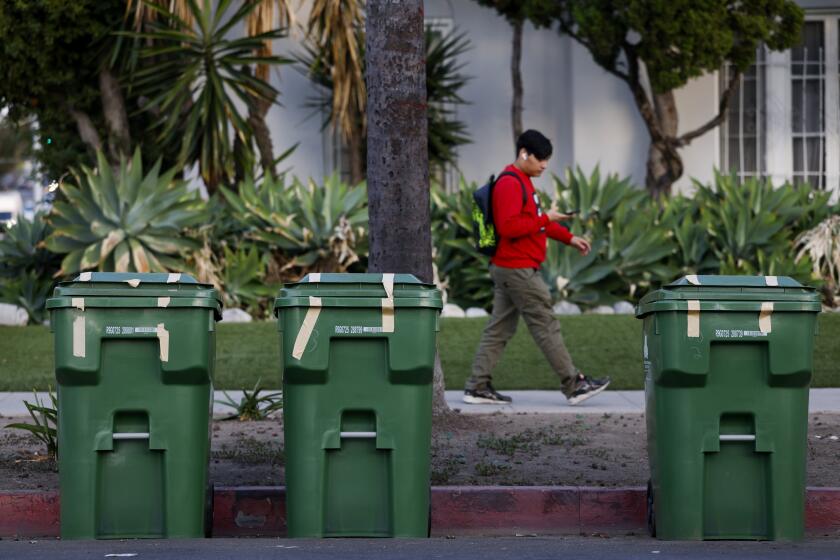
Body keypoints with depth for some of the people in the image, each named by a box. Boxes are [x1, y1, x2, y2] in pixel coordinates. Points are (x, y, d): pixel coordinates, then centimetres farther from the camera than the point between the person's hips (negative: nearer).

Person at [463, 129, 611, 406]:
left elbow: (534, 222, 27)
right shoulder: (509, 184, -15)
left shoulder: (523, 181, 19)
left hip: (508, 269, 10)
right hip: (519, 269, -10)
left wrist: (569, 238, 18)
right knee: (546, 327, -4)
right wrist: (544, 218, -18)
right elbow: (508, 227, -25)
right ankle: (574, 385, 1)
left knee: (499, 329, 9)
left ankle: (477, 387, 9)